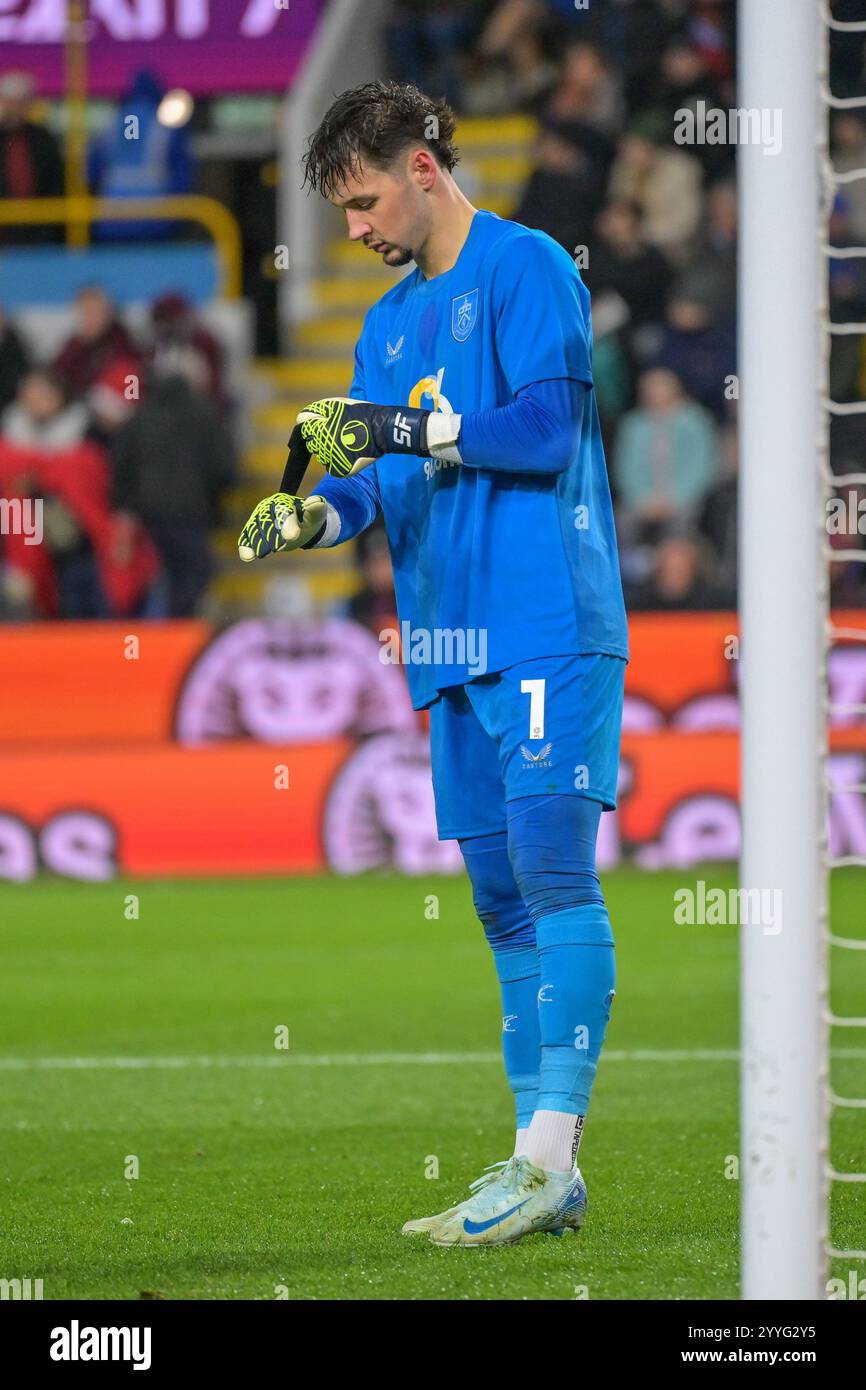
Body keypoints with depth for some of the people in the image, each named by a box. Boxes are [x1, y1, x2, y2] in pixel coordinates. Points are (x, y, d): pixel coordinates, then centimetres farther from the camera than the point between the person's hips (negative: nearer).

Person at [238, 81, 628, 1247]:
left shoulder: (525, 268, -3)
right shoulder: (391, 323, 20)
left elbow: (548, 427, -13)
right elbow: (381, 480, 17)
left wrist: (405, 426, -19)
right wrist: (312, 514, -3)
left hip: (547, 626, -8)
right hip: (452, 643, 8)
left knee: (552, 875, -12)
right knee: (502, 900, 7)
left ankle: (549, 1157, -16)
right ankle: (542, 1172, 9)